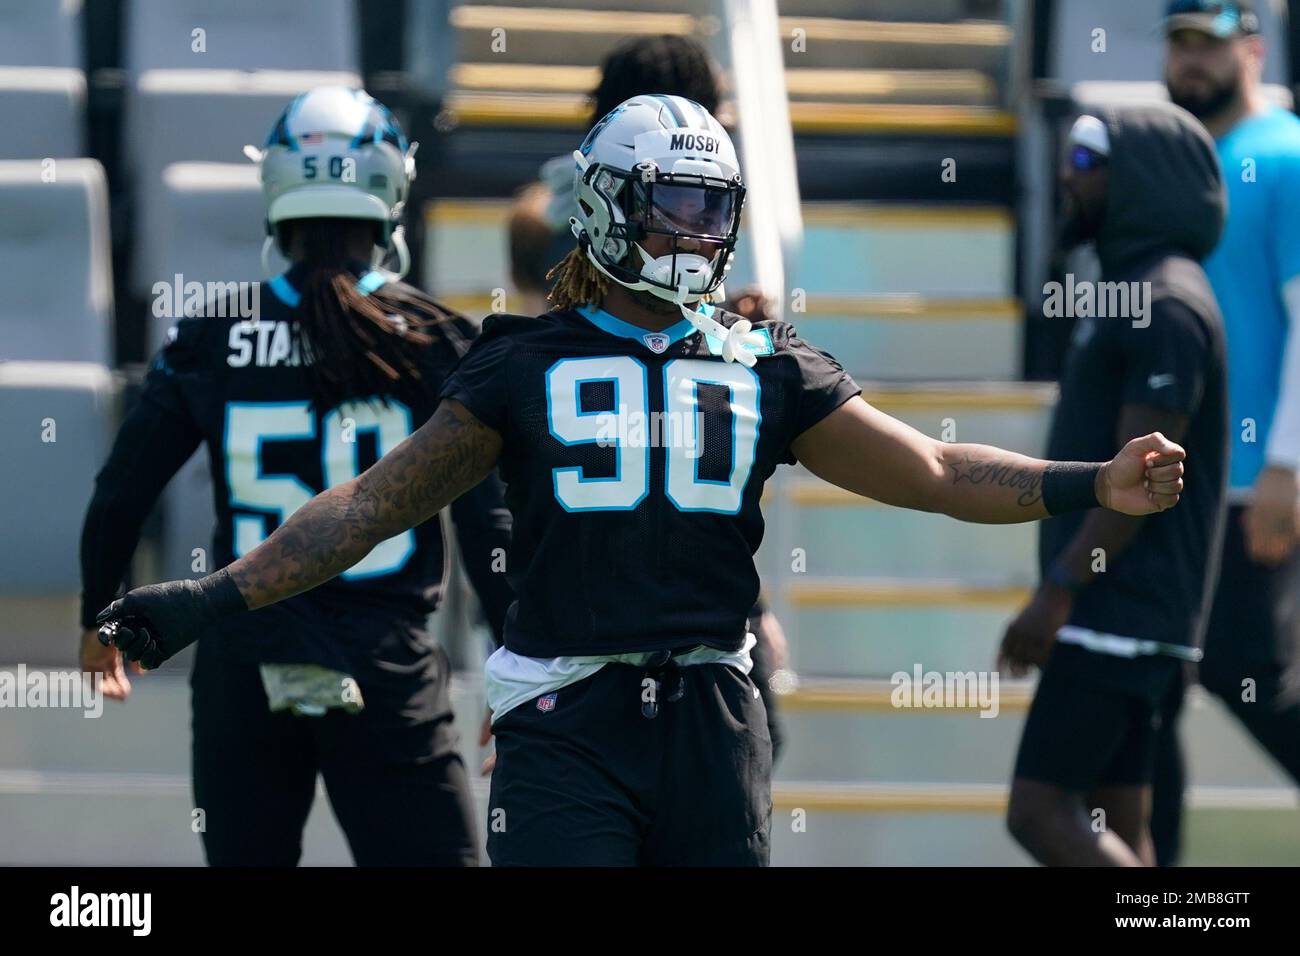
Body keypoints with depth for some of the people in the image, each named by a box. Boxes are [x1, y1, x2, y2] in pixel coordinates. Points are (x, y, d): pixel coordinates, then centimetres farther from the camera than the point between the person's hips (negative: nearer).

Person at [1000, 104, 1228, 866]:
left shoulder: (1166, 304, -15)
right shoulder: (1132, 290, 17)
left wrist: (1057, 592, -22)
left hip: (1122, 614, -10)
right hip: (1111, 614, 10)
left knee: (1042, 811, -12)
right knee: (1115, 826, 8)